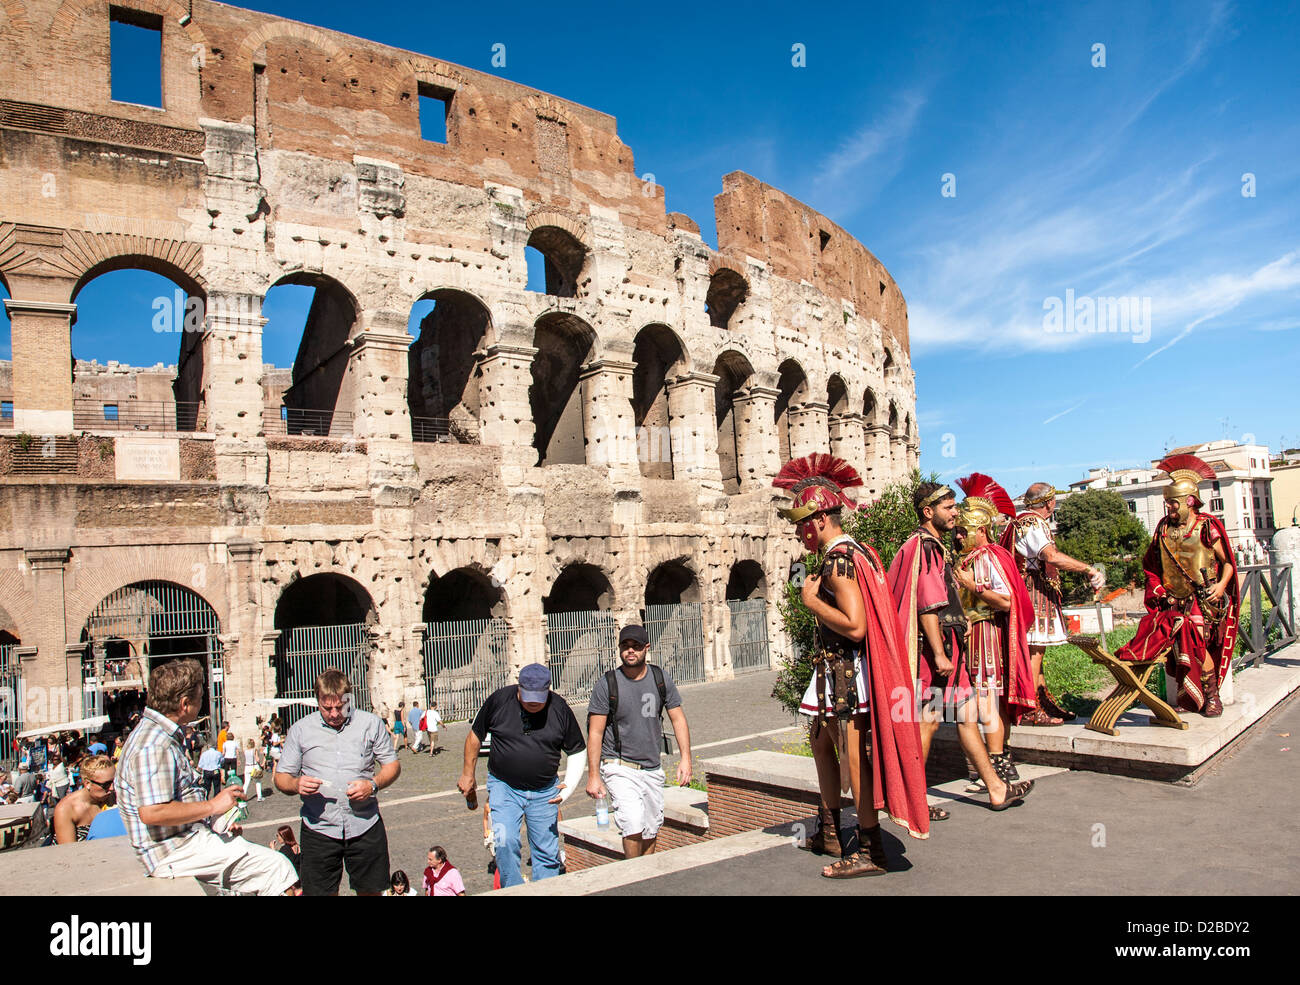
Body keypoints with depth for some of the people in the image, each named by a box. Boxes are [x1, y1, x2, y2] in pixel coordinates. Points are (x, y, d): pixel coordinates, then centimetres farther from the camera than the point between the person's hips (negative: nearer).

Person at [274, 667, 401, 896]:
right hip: (319, 828, 0)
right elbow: (281, 778, 7)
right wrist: (296, 784, -16)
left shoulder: (371, 723, 3)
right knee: (320, 891, 2)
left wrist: (373, 785, -13)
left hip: (365, 826, 0)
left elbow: (392, 765, 7)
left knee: (370, 890, 9)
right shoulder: (300, 730, 4)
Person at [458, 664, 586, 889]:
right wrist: (468, 775, 10)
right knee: (505, 842, -18)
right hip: (504, 786, -1)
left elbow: (578, 751, 2)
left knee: (547, 853, 6)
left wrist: (569, 786, -12)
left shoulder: (560, 709, -8)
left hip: (545, 790, 1)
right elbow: (475, 736, 5)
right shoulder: (499, 700, -10)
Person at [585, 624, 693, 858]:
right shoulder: (607, 683, -9)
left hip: (653, 768, 4)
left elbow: (678, 719, 6)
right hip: (619, 767, -4)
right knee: (634, 826, -18)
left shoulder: (661, 678, 1)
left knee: (651, 830, 10)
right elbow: (595, 732, -7)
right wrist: (593, 775, -11)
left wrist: (686, 758, -4)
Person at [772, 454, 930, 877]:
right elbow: (860, 616, 17)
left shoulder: (838, 560, -20)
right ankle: (829, 833, 32)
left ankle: (871, 851, 9)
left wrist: (811, 601, -18)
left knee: (852, 756, -2)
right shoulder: (854, 550, 12)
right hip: (838, 668, 11)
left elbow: (854, 626, -28)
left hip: (847, 669, -11)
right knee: (821, 742, 21)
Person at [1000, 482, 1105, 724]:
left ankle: (1045, 703, 23)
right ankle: (1028, 711, -8)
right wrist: (1089, 569, -25)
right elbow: (1052, 556, -28)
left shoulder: (1022, 519, 19)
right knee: (1034, 649, -9)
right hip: (1033, 592, -11)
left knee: (1035, 648, 14)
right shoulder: (1033, 523, -14)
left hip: (1034, 593, 11)